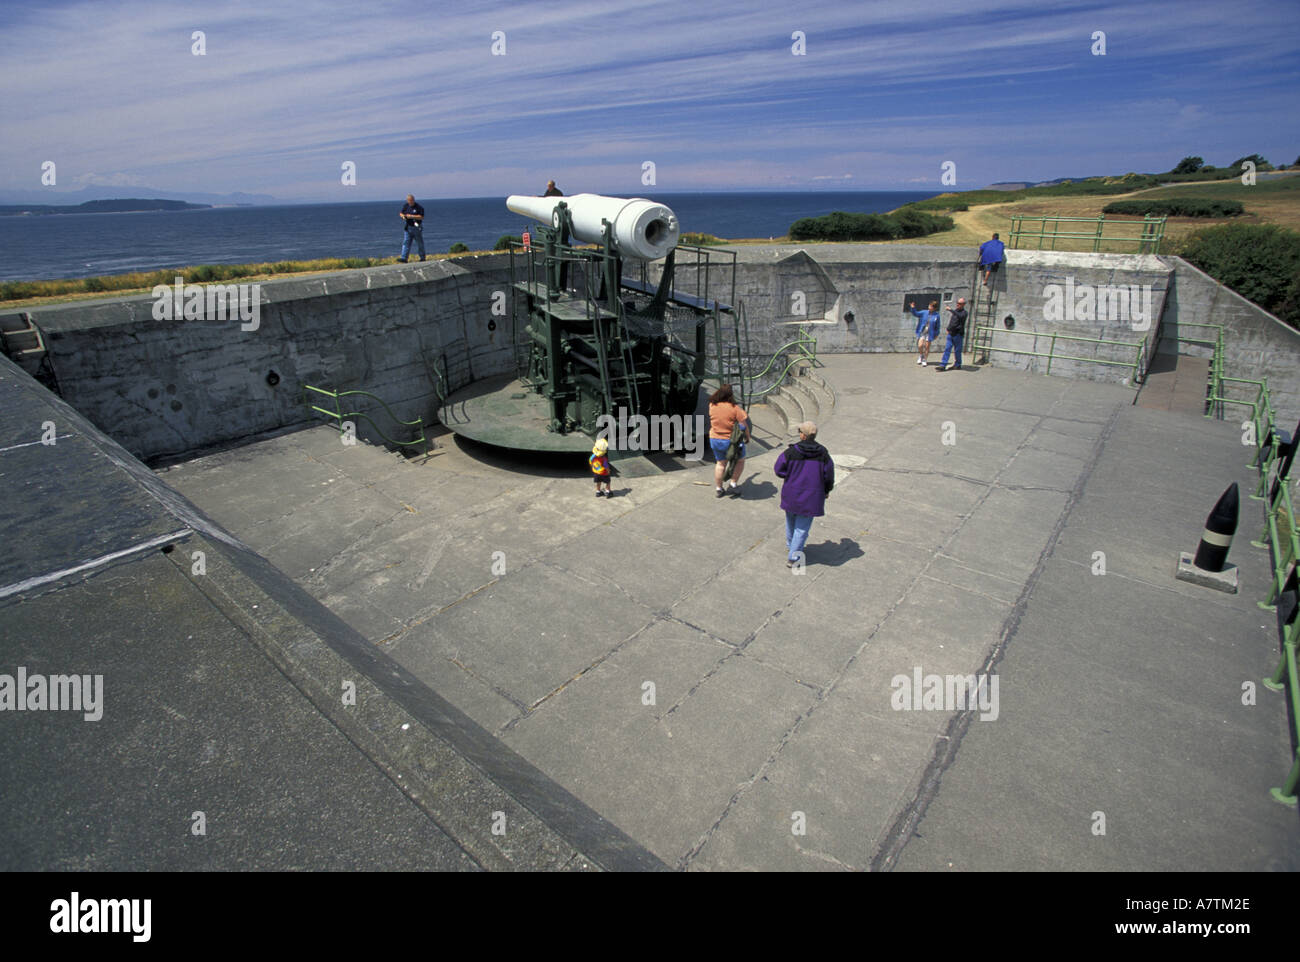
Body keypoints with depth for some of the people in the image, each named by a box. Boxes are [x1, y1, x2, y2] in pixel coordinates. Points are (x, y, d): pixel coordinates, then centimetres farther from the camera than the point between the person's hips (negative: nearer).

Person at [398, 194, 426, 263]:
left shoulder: (419, 207, -9)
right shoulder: (406, 206, 8)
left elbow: (421, 217, -18)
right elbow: (401, 213, 18)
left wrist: (411, 216, -24)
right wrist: (403, 216, -6)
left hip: (417, 228, -5)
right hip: (408, 228, 5)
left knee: (420, 244, 7)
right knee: (406, 243, -4)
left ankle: (422, 258, 21)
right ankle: (403, 258, -9)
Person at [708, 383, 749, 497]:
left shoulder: (712, 406, -7)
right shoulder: (735, 408, -19)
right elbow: (744, 426, -14)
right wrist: (747, 437, 1)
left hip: (714, 440, 4)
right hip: (731, 441, -4)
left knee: (721, 463, 21)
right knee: (740, 460, 20)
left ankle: (718, 489, 24)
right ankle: (733, 484, 14)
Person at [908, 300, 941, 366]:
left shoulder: (936, 316, -4)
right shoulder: (924, 313, -1)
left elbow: (937, 326, 3)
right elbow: (916, 314, 1)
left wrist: (936, 334, 7)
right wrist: (913, 308, -16)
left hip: (929, 333, -1)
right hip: (922, 332, 1)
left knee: (927, 347, 4)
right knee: (920, 346, -10)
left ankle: (925, 361, 19)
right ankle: (921, 356, 21)